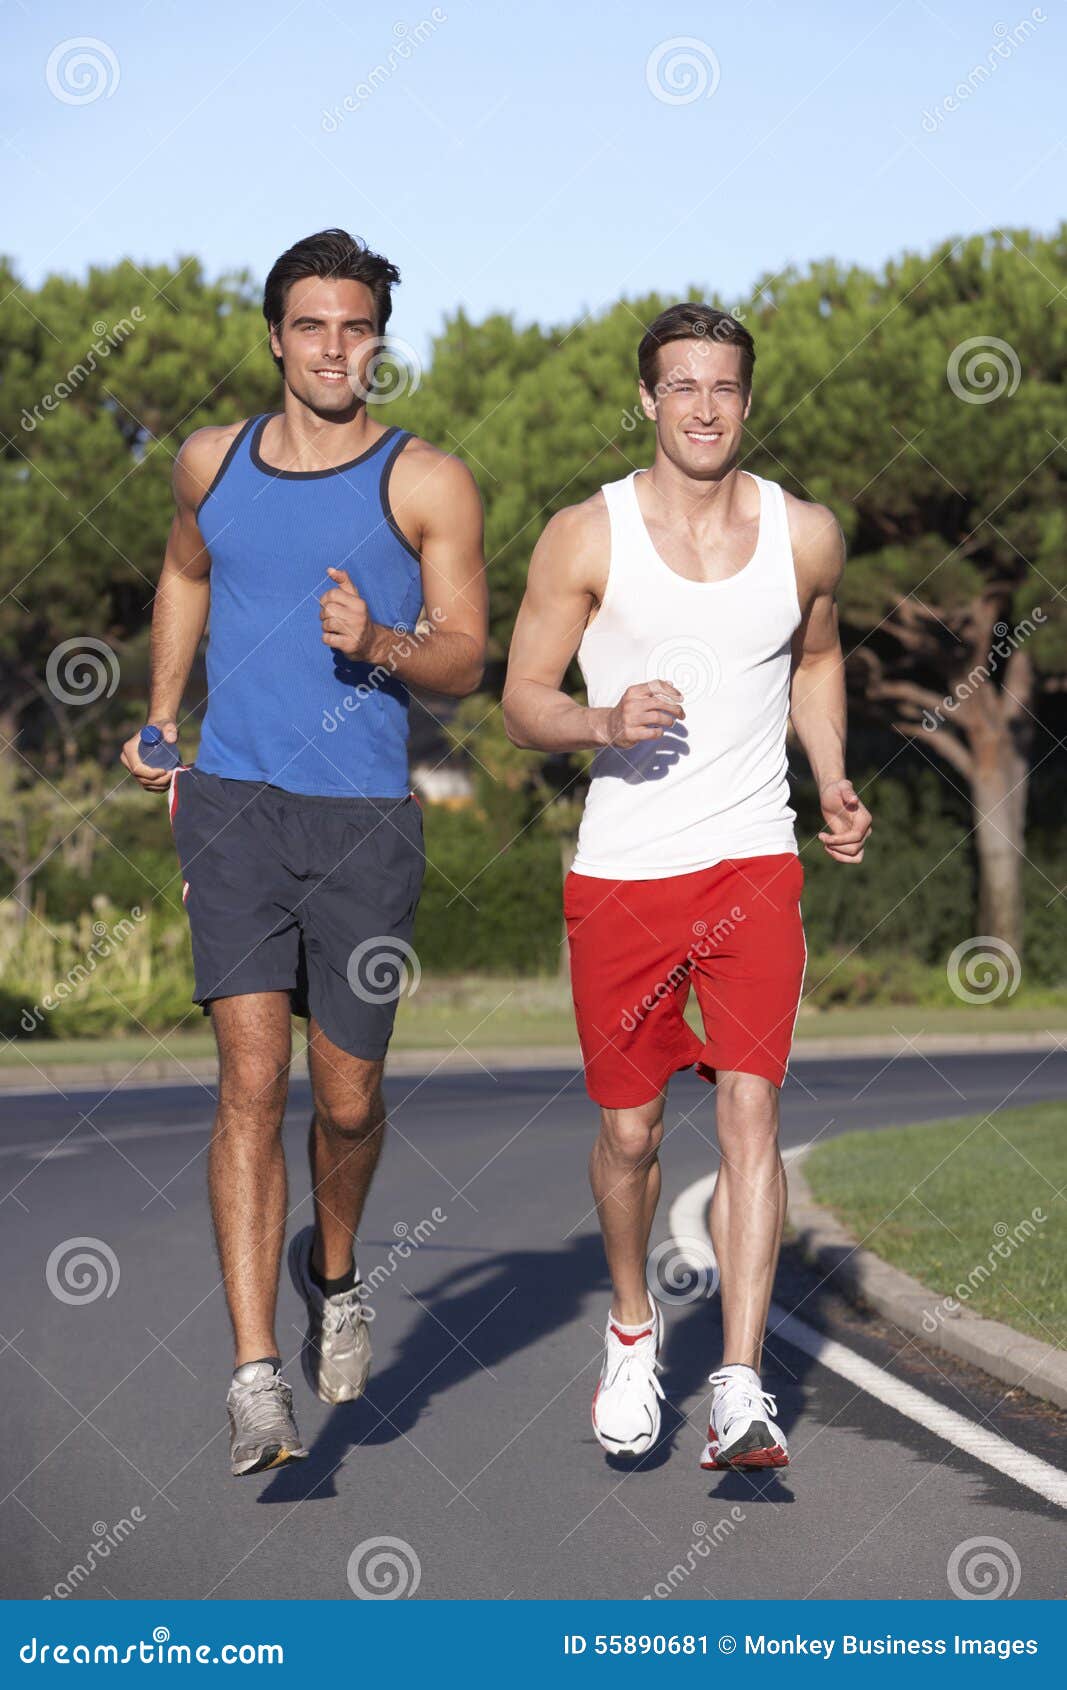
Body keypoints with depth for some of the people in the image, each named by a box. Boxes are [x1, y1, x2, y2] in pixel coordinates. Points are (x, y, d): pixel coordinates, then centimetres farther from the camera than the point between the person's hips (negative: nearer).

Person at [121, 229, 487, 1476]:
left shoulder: (427, 483, 0)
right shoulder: (212, 463, 9)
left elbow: (467, 661, 0)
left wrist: (381, 645, -20)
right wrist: (162, 719, 23)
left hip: (364, 821, -1)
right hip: (233, 806, 1)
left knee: (346, 1099, 7)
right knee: (251, 1082, -11)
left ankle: (331, 1273, 39)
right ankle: (256, 1377, -13)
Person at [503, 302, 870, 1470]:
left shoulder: (805, 534, 4)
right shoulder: (586, 537, -3)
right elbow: (523, 699, 0)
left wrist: (832, 782, 8)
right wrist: (606, 724, -21)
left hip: (755, 865, 1)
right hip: (622, 872, -1)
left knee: (750, 1110, -12)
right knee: (629, 1130, 8)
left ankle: (740, 1393, -13)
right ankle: (632, 1329, 35)